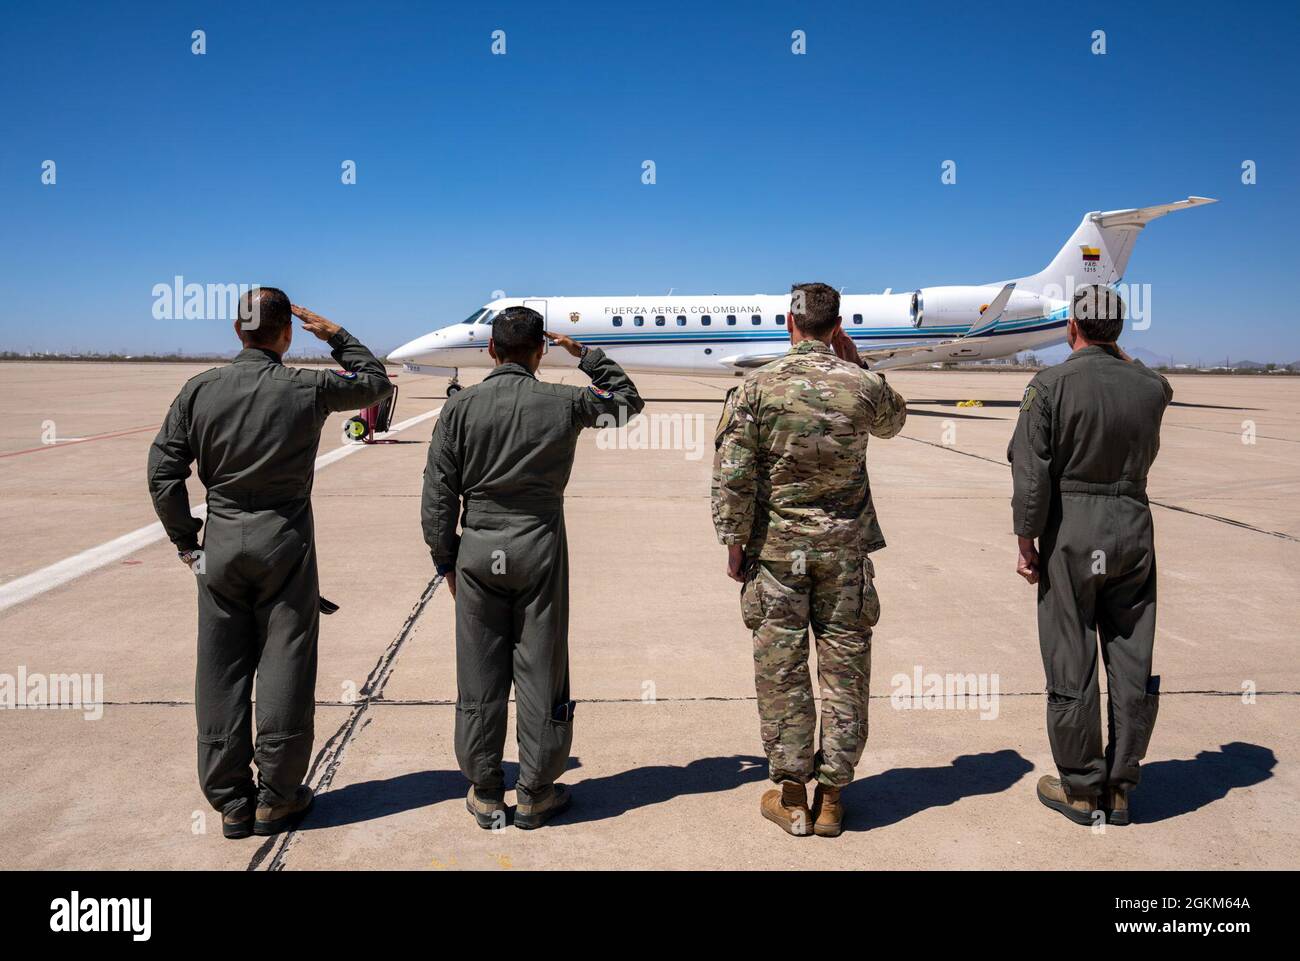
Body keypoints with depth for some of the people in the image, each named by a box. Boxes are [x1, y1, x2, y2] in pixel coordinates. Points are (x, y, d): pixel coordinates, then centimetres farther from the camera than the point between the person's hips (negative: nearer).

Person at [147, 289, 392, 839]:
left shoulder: (200, 390, -2)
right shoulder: (308, 390, -8)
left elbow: (163, 473, -1)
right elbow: (376, 383, 9)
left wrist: (185, 541, 9)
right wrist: (336, 335, 17)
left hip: (220, 546, 3)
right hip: (284, 545, -2)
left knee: (221, 674, 10)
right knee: (284, 670, 7)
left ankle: (230, 801, 19)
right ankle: (277, 797, 16)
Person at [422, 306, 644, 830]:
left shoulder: (461, 407, -2)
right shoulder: (563, 403, -2)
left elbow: (439, 492, -1)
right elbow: (628, 400, 17)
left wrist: (445, 560, 8)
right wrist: (584, 353, 20)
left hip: (478, 550, 1)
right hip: (540, 548, -1)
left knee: (479, 674, 9)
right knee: (540, 672, 8)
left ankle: (485, 795, 20)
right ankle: (535, 794, 18)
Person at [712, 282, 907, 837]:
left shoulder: (758, 387, -8)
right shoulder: (863, 385, -4)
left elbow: (732, 475, -9)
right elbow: (893, 421, 21)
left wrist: (735, 542, 0)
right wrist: (854, 361, 18)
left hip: (776, 545, -1)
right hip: (845, 546, 1)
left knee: (781, 671, 8)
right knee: (844, 669, 10)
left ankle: (790, 796, 17)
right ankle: (832, 798, 18)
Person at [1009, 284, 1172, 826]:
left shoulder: (1051, 385, -10)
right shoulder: (1150, 387, 3)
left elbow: (1031, 473, -14)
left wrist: (1026, 542, -4)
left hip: (1071, 531, -4)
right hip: (1134, 527, 4)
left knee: (1071, 665, 5)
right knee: (1131, 662, 11)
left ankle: (1081, 789, 16)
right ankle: (1119, 787, 22)